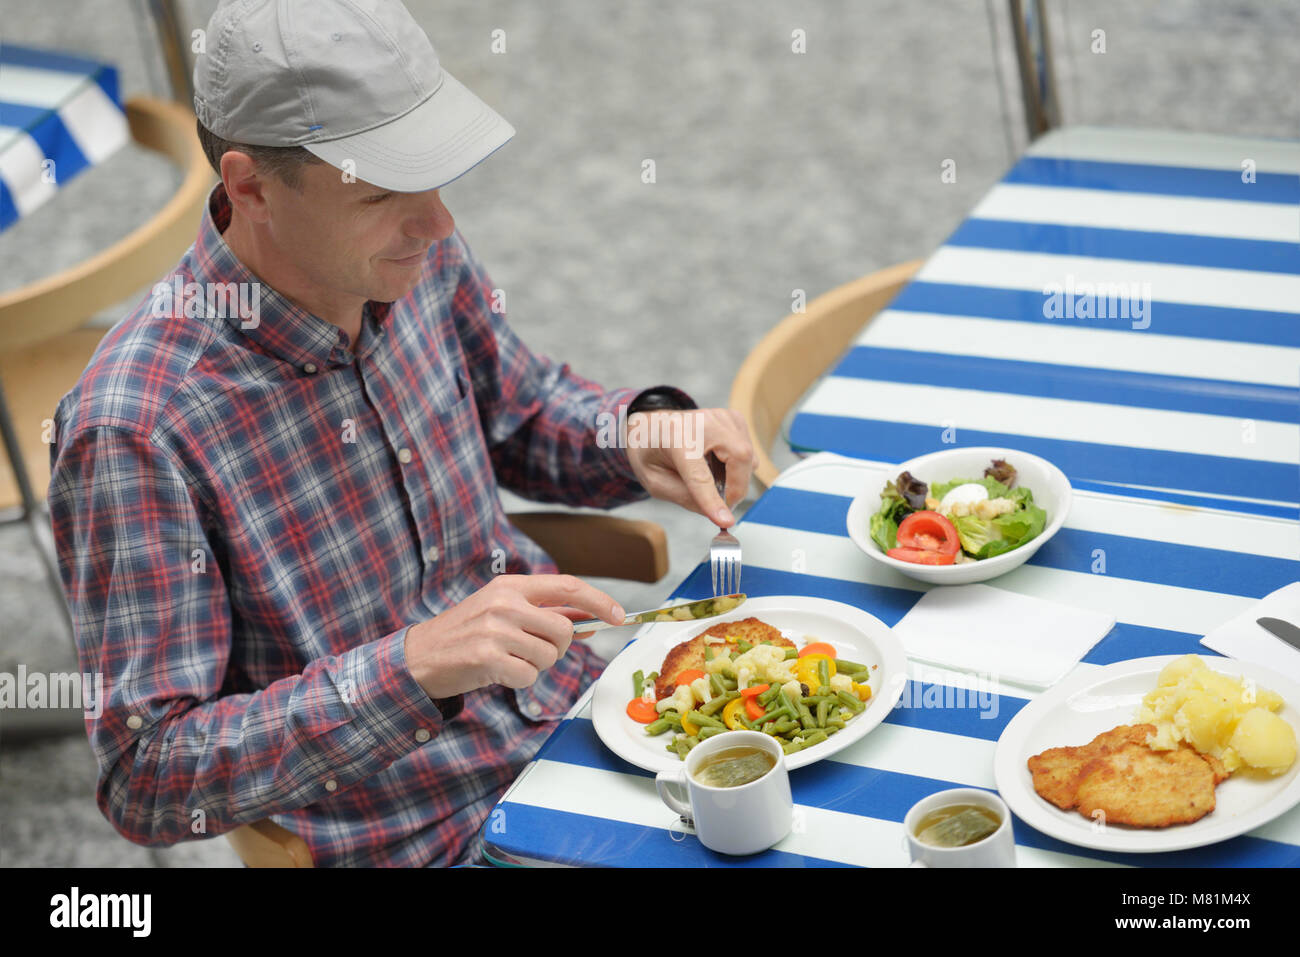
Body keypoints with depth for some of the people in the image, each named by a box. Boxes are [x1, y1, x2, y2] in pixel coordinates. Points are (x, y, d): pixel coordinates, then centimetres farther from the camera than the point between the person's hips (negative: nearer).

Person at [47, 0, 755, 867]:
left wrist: (646, 428, -7)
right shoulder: (138, 428, -26)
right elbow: (147, 782, -24)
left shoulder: (417, 261, -5)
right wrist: (414, 667, -35)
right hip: (430, 838, -6)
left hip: (584, 715, 6)